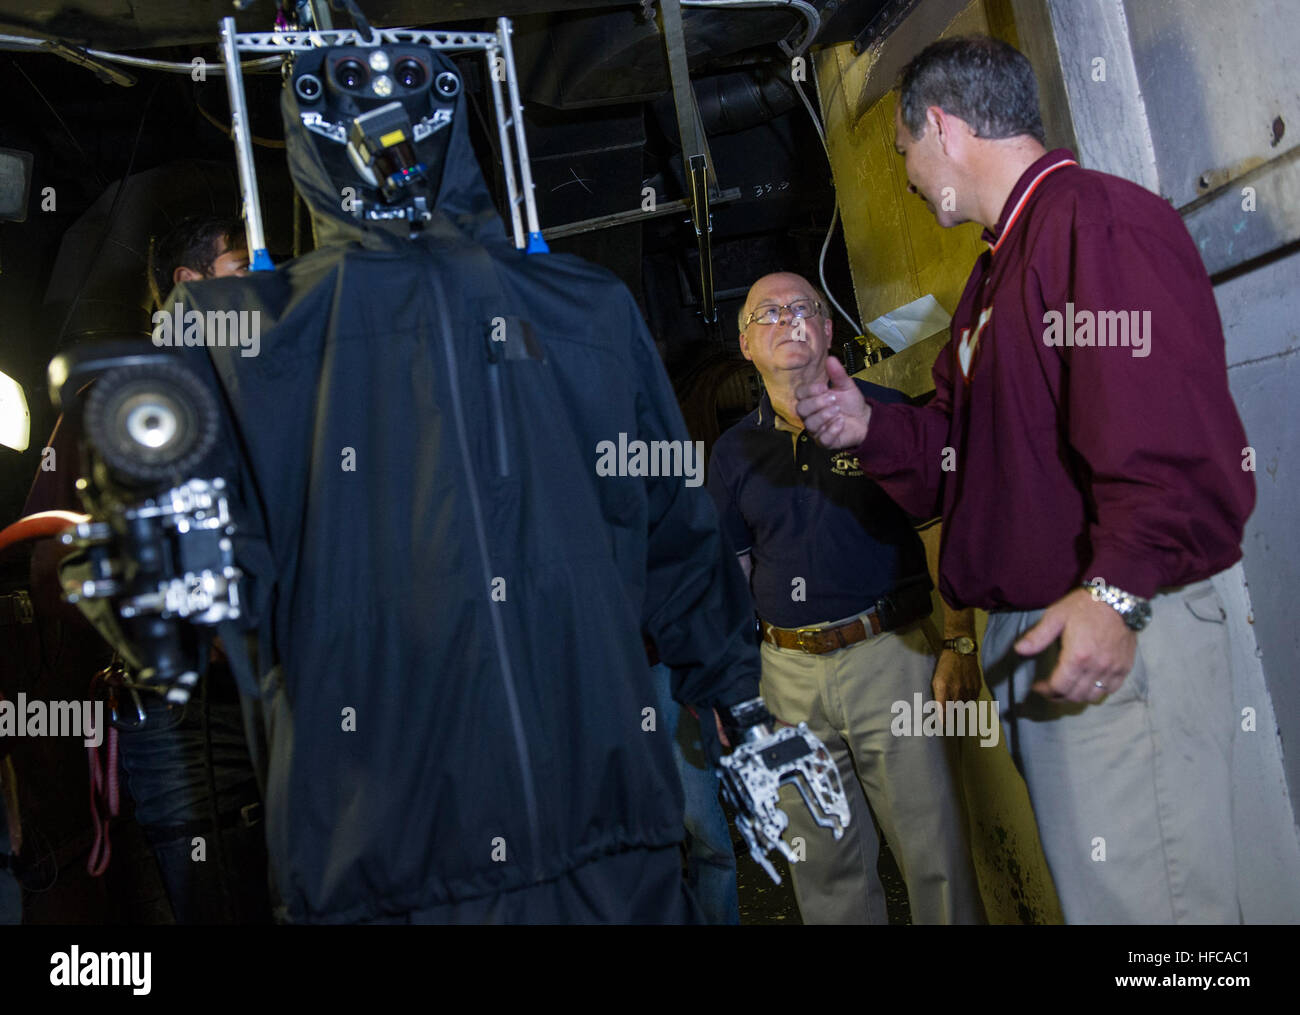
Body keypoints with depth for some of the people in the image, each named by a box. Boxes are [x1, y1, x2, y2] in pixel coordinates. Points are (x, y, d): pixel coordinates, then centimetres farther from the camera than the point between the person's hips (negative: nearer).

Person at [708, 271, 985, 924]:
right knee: (824, 865, 13)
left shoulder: (884, 412, -1)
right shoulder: (733, 452, 9)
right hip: (789, 671, 3)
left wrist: (959, 644, -7)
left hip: (889, 655, -3)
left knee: (934, 852, 1)